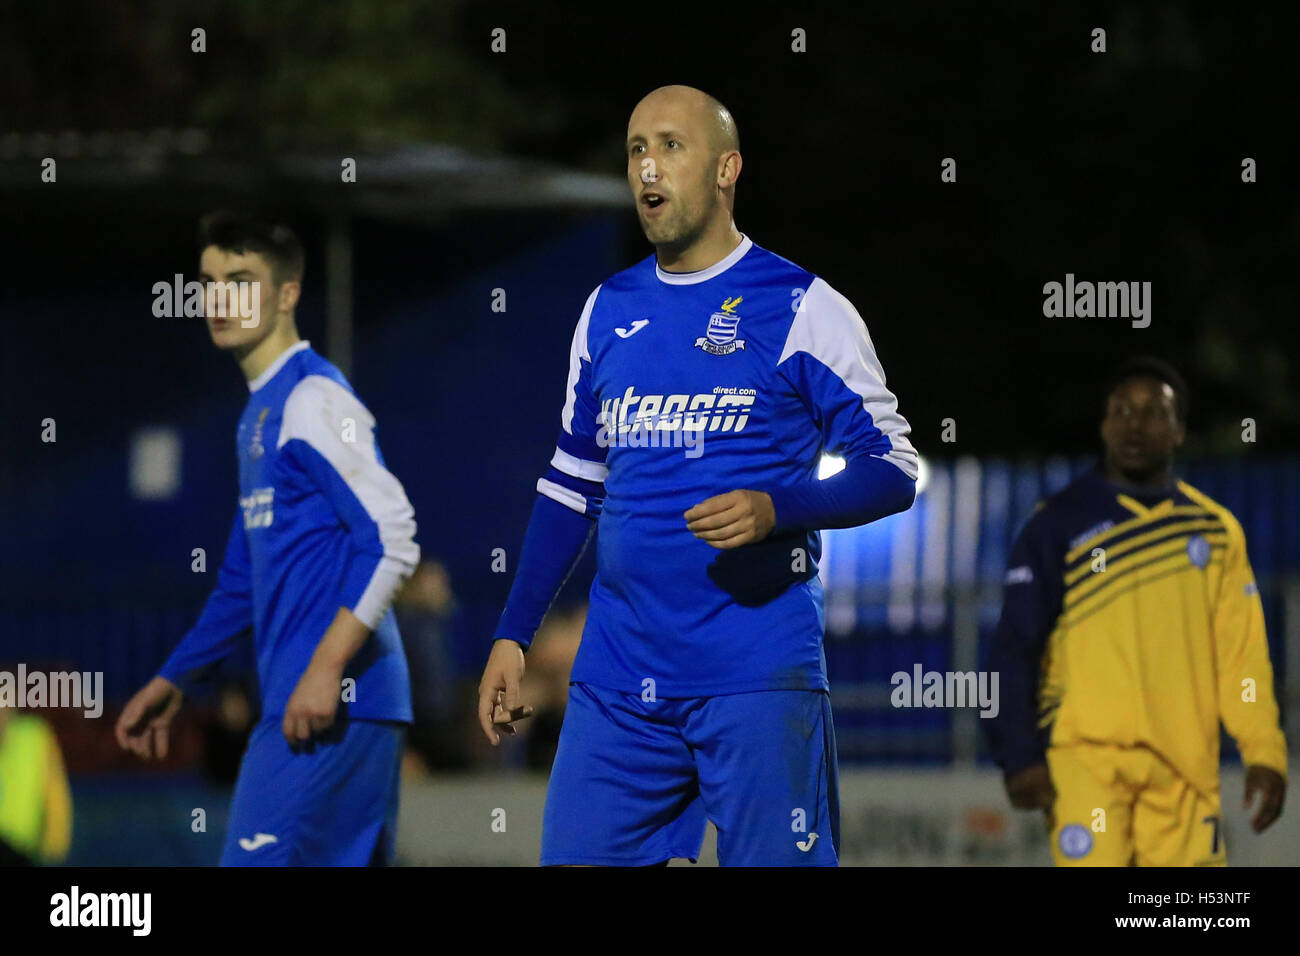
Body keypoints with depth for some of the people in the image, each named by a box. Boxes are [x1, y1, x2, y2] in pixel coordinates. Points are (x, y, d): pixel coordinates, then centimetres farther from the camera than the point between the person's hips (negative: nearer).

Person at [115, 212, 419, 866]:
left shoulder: (314, 400, -10)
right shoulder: (259, 414, 20)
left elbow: (393, 540, -18)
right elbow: (245, 582, 29)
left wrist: (326, 668, -24)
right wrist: (172, 681, 30)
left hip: (333, 706, -10)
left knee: (257, 859, -13)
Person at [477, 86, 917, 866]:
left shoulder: (797, 306, -3)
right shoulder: (608, 311, 14)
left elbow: (894, 471, -4)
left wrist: (776, 509, -20)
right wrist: (513, 636, 16)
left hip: (755, 676, -5)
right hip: (619, 677, 5)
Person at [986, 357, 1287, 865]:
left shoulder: (1216, 531, 12)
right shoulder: (1060, 523, 2)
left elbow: (1242, 653, 10)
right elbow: (1015, 650, 1)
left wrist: (1263, 750, -2)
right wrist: (1019, 757, -8)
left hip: (1185, 766, 3)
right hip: (1088, 760, -3)